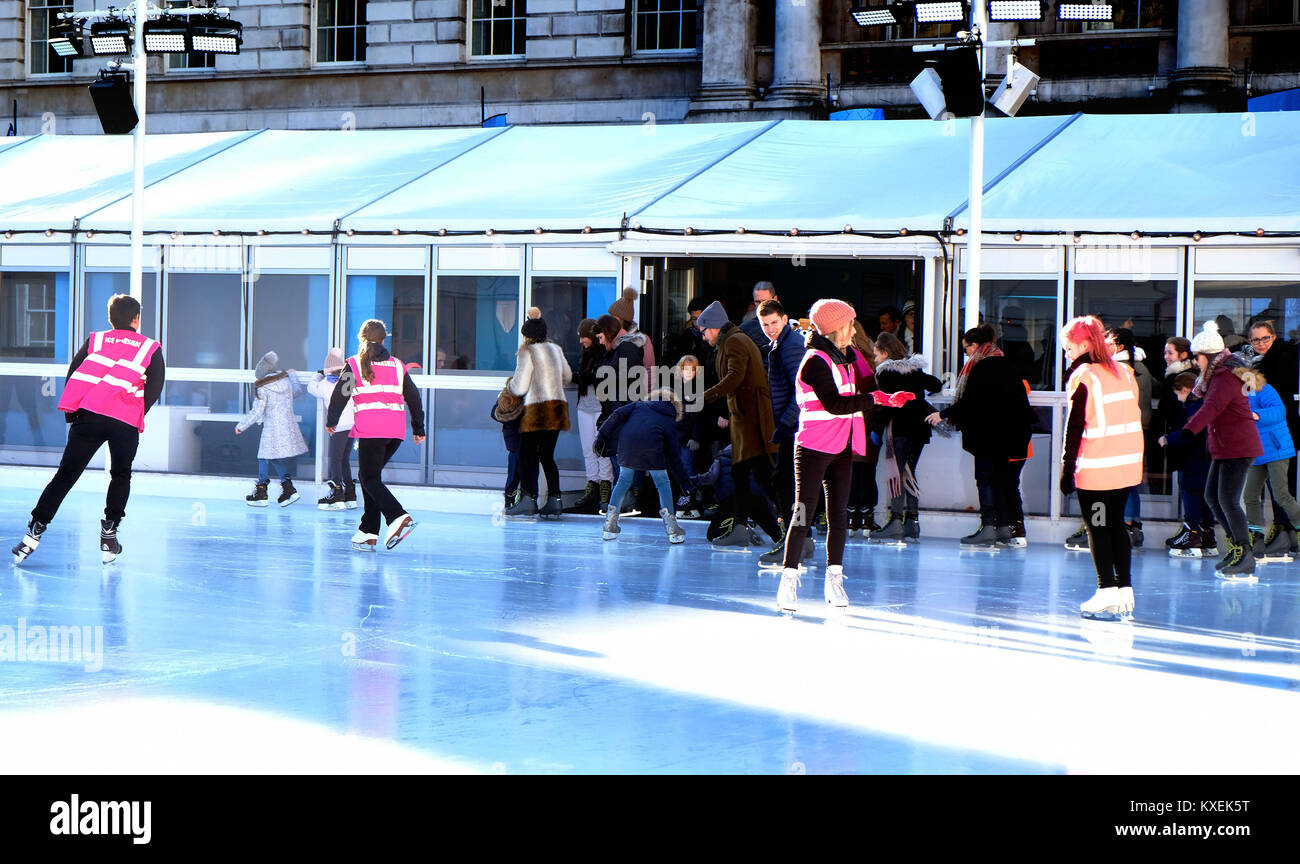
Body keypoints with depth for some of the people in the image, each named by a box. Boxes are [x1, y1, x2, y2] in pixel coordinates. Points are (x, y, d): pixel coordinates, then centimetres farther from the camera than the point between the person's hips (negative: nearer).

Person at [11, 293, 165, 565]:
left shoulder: (94, 340, 18)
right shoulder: (150, 348, 14)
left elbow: (73, 375, 12)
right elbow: (155, 387, 4)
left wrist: (71, 414, 19)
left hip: (88, 414, 1)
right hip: (127, 421, -1)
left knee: (65, 476, 4)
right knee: (120, 476, 21)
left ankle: (35, 531, -5)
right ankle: (109, 533, 12)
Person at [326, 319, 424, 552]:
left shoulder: (354, 364, 5)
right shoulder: (396, 365, 16)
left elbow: (340, 395, 3)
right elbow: (413, 397, 18)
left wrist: (331, 421, 18)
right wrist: (419, 429, 27)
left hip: (371, 429, -5)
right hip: (396, 430, 5)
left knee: (370, 479, -2)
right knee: (368, 475, 14)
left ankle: (399, 517, -26)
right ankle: (368, 533, 9)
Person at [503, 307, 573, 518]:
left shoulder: (527, 353, -8)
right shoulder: (555, 349, 13)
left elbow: (520, 387, -9)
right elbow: (567, 377, 25)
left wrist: (511, 382, 13)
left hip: (537, 409, -7)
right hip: (558, 407, 7)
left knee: (527, 454, -4)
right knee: (547, 455, 12)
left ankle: (529, 498, -14)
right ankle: (555, 499, 5)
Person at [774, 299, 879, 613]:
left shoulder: (845, 359, 14)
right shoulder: (816, 360, -13)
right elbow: (834, 404, -22)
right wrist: (873, 400, -19)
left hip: (841, 449, 8)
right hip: (814, 446, -8)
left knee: (839, 516, 7)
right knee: (803, 513, -7)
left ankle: (834, 580, 13)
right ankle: (789, 580, -3)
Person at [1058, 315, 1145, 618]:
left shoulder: (1082, 377, -11)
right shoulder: (1125, 373, 10)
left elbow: (1074, 427, -12)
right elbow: (1135, 416, 14)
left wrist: (1067, 468, -9)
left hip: (1095, 468, -6)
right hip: (1127, 464, 7)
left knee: (1097, 528, 0)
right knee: (1116, 524, 13)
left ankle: (1107, 591, -5)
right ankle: (1125, 591, 11)